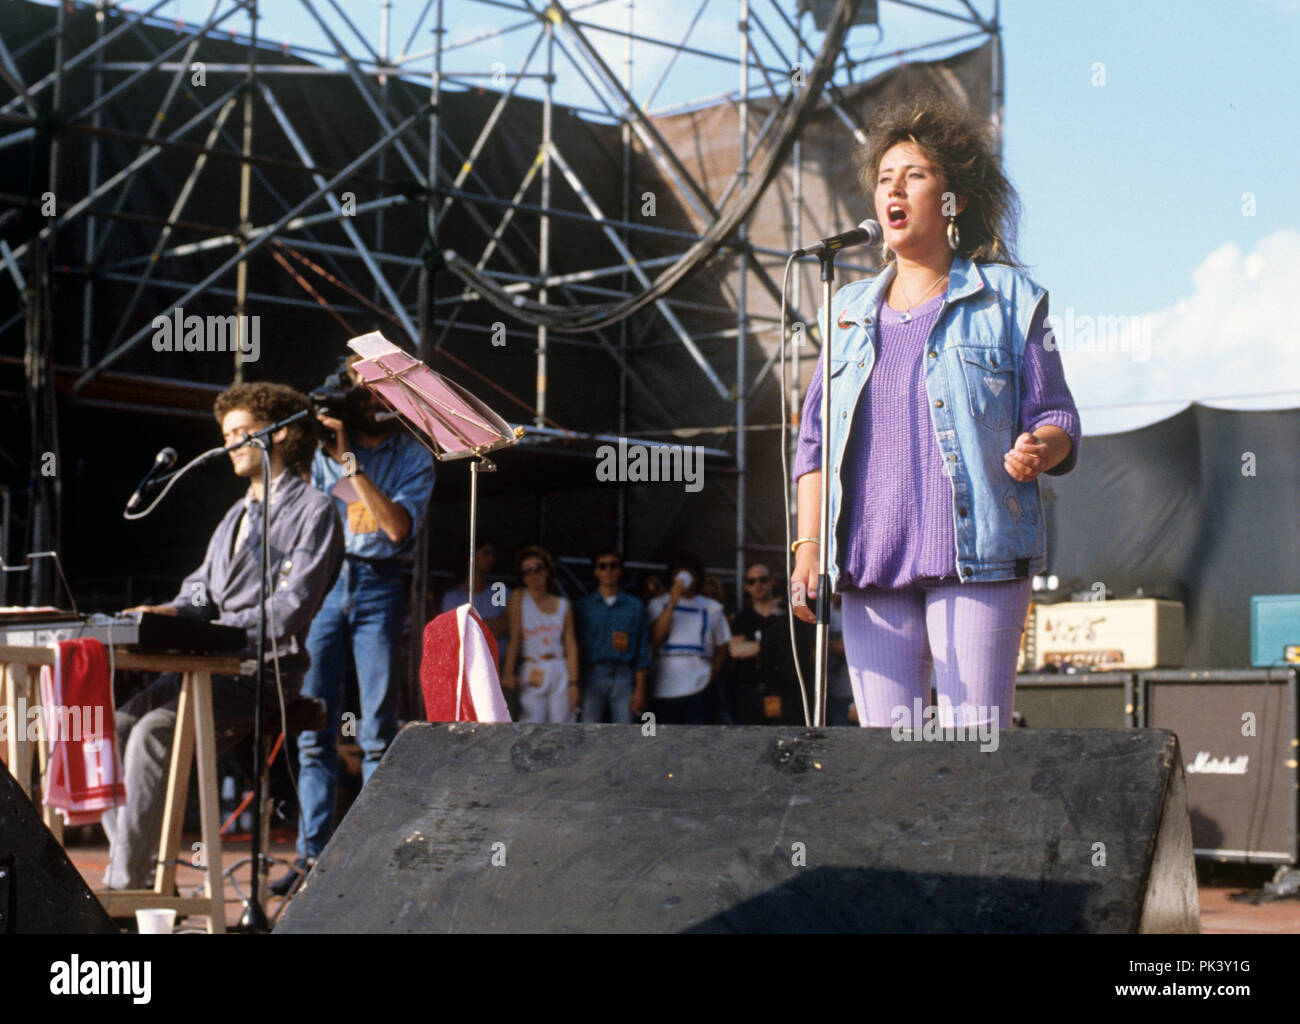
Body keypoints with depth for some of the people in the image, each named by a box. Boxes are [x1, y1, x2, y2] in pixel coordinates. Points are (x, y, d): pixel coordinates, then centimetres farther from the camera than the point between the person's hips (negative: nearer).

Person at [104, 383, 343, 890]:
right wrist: (171, 614, -1)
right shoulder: (237, 514, 25)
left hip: (264, 672, -8)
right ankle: (133, 869, -13)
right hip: (210, 666, 8)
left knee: (155, 730, -28)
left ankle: (125, 883, -25)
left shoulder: (312, 510, -3)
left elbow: (288, 612, -14)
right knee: (111, 726, -14)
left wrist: (212, 628, -22)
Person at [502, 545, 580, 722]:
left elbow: (571, 646, 6)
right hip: (531, 674, -3)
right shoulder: (519, 597, 3)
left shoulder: (563, 605, 10)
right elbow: (514, 637, -6)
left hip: (560, 673, 3)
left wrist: (573, 683, -2)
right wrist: (509, 672, -17)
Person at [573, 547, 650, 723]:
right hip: (592, 674, 0)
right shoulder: (583, 607, 10)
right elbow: (576, 648, 7)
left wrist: (640, 690, 2)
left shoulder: (635, 606, 11)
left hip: (623, 677, 1)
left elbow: (642, 651, 9)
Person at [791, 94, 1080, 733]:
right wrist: (808, 544, 5)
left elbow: (1055, 417, 6)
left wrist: (1039, 449, -18)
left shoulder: (1009, 298, 8)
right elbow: (815, 439, 16)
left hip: (975, 557, -4)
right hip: (869, 561, 4)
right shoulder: (850, 310, 19)